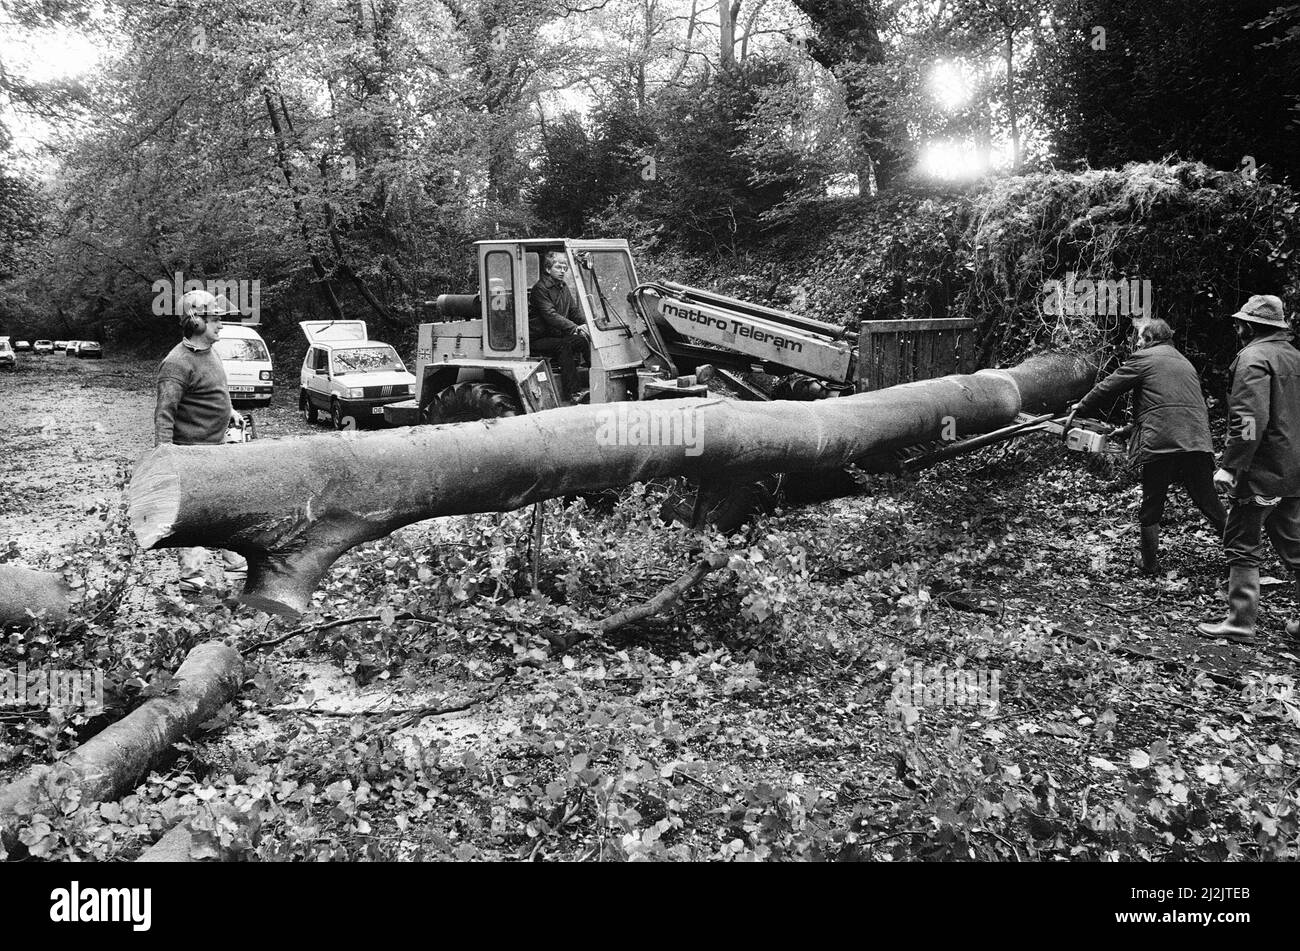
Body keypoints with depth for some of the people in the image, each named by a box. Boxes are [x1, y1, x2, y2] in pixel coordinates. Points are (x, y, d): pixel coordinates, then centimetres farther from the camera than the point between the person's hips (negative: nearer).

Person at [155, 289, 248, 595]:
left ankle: (235, 564, 30)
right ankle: (191, 576, 9)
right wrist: (163, 447, -32)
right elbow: (164, 411, -25)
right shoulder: (178, 363, -21)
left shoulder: (209, 352, 9)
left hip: (217, 446, 10)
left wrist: (228, 411, 23)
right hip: (192, 450, -10)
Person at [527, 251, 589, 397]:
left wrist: (584, 324, -9)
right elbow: (550, 315, -26)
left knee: (584, 339, -16)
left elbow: (574, 310, 14)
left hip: (558, 335, 7)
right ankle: (571, 394, -33)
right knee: (564, 346, -31)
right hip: (538, 340, -7)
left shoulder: (563, 287, 13)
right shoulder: (540, 289, -14)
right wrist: (574, 328, -35)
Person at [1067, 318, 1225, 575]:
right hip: (1197, 441, 5)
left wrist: (1080, 409, 18)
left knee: (1151, 506, 7)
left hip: (1160, 444, -5)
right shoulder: (1186, 363, 26)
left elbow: (1108, 388, 5)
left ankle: (1150, 564, 13)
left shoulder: (1143, 358, 5)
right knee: (1209, 503, 12)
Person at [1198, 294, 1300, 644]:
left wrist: (1230, 465, -23)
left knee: (1243, 546, 0)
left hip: (1263, 471, -8)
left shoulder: (1254, 357, -13)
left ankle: (1241, 623, 3)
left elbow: (1251, 419, -24)